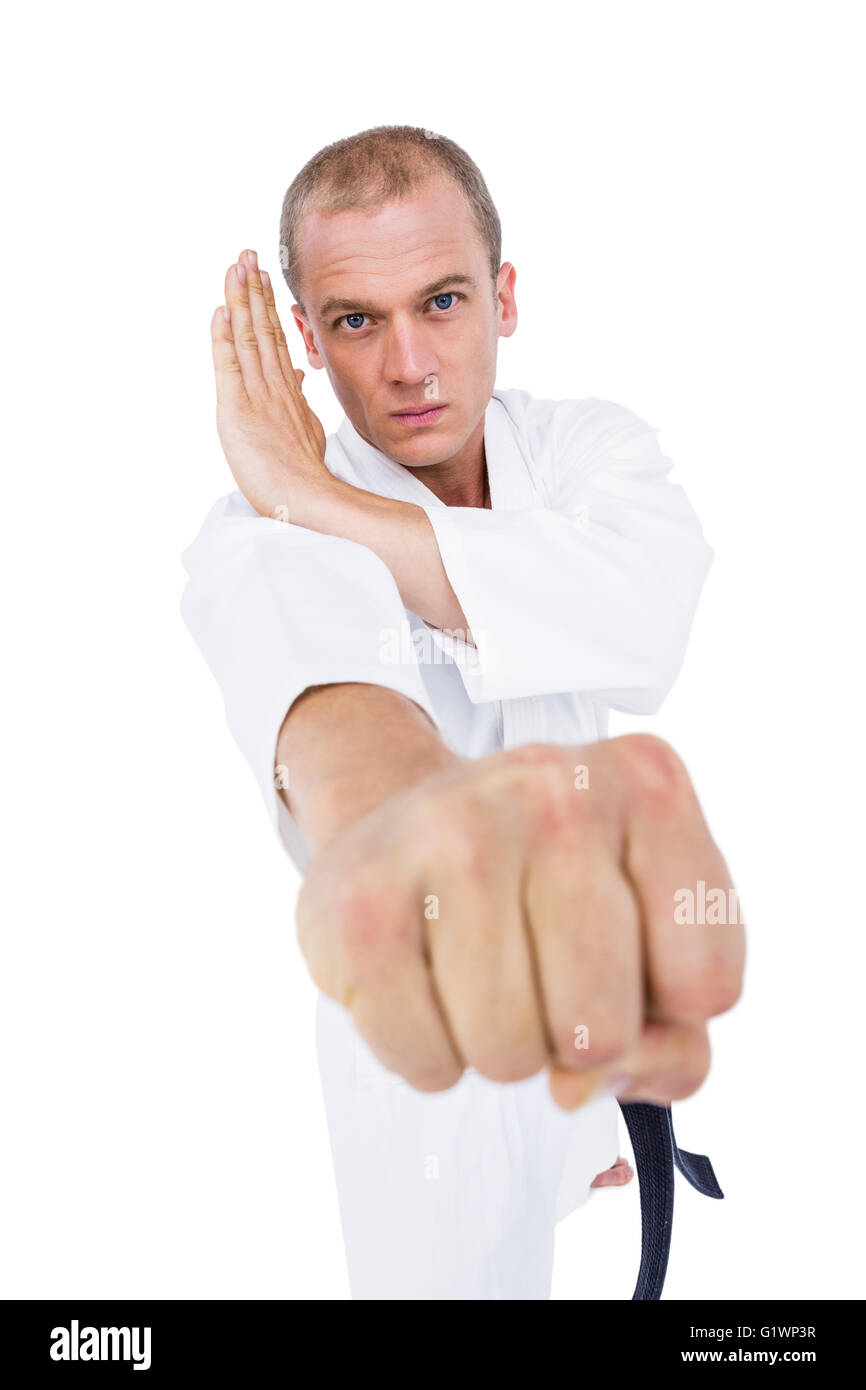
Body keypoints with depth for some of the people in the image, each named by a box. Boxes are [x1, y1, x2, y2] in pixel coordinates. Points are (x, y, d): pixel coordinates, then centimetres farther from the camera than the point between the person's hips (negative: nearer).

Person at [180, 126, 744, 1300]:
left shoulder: (591, 447, -13)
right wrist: (400, 819, -76)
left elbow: (644, 620, -38)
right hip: (425, 1025, -4)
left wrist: (313, 497, -38)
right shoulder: (262, 535, -25)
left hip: (588, 952, 5)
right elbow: (311, 670, -51)